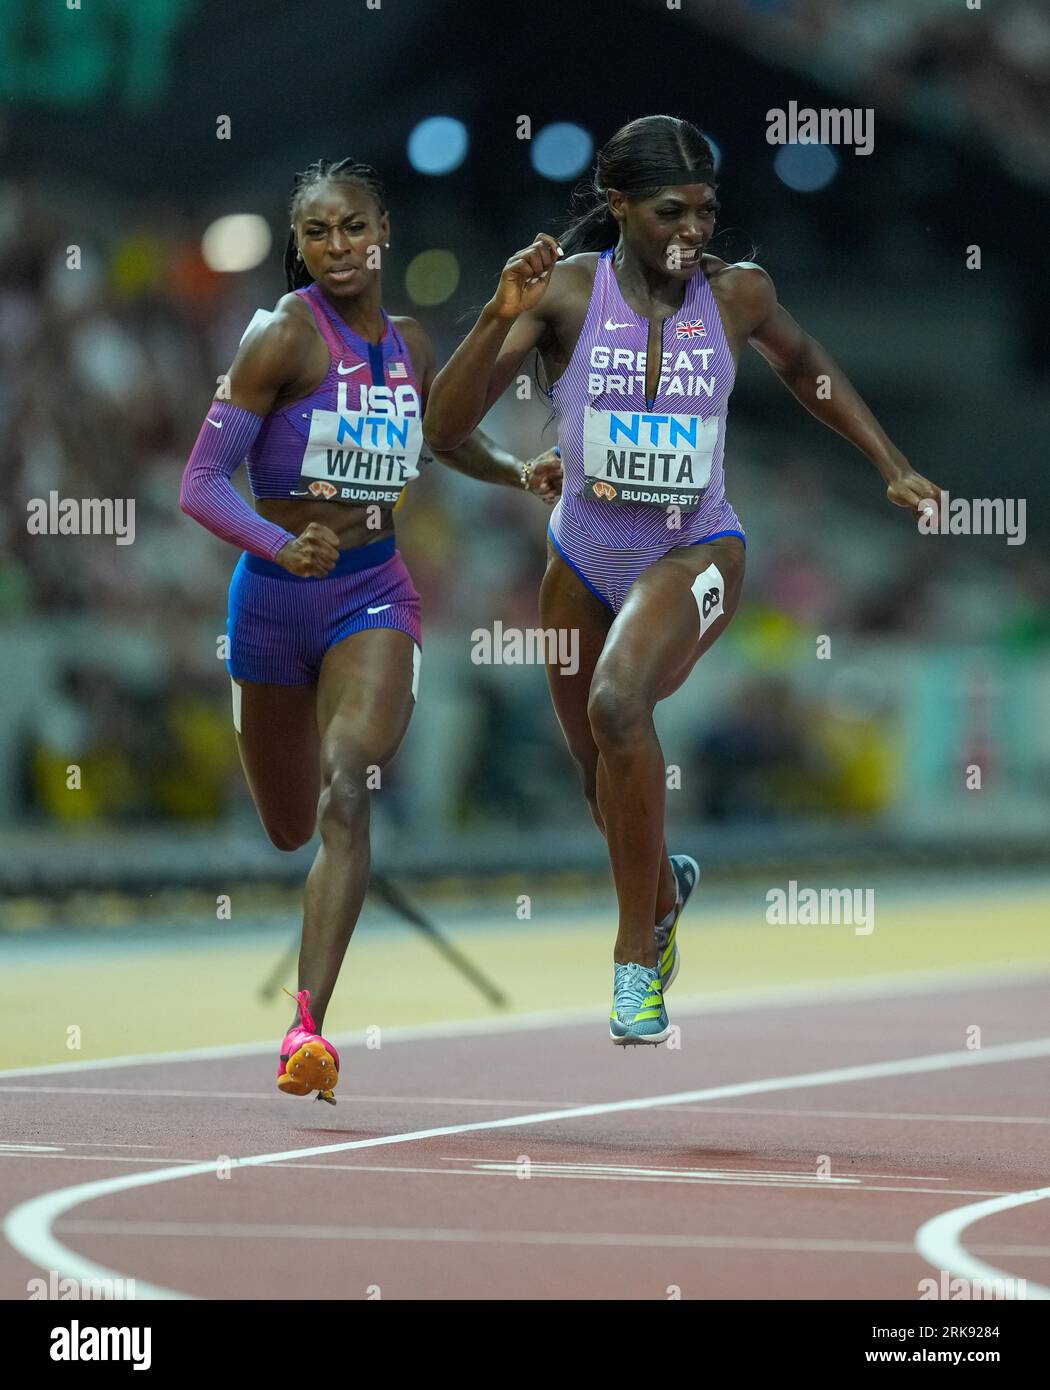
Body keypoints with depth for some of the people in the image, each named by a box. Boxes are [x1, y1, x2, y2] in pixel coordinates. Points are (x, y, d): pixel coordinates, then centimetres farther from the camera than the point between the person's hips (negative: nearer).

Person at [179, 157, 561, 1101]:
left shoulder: (410, 346, 6)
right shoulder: (285, 335, -10)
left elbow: (453, 436, 29)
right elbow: (202, 484, -16)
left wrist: (519, 472, 8)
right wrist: (281, 546, -33)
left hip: (375, 595, 2)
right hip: (276, 592, -2)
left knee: (346, 794, -23)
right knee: (290, 829, 14)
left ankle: (309, 1028, -29)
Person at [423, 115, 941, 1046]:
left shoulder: (738, 294, -8)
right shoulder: (566, 289, -13)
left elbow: (804, 366, 16)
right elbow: (445, 429, -18)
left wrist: (893, 467, 12)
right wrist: (501, 319, -32)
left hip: (695, 552, -2)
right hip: (586, 559, 2)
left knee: (617, 702, -32)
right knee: (607, 785, 17)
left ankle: (639, 951, -19)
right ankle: (662, 889, 53)